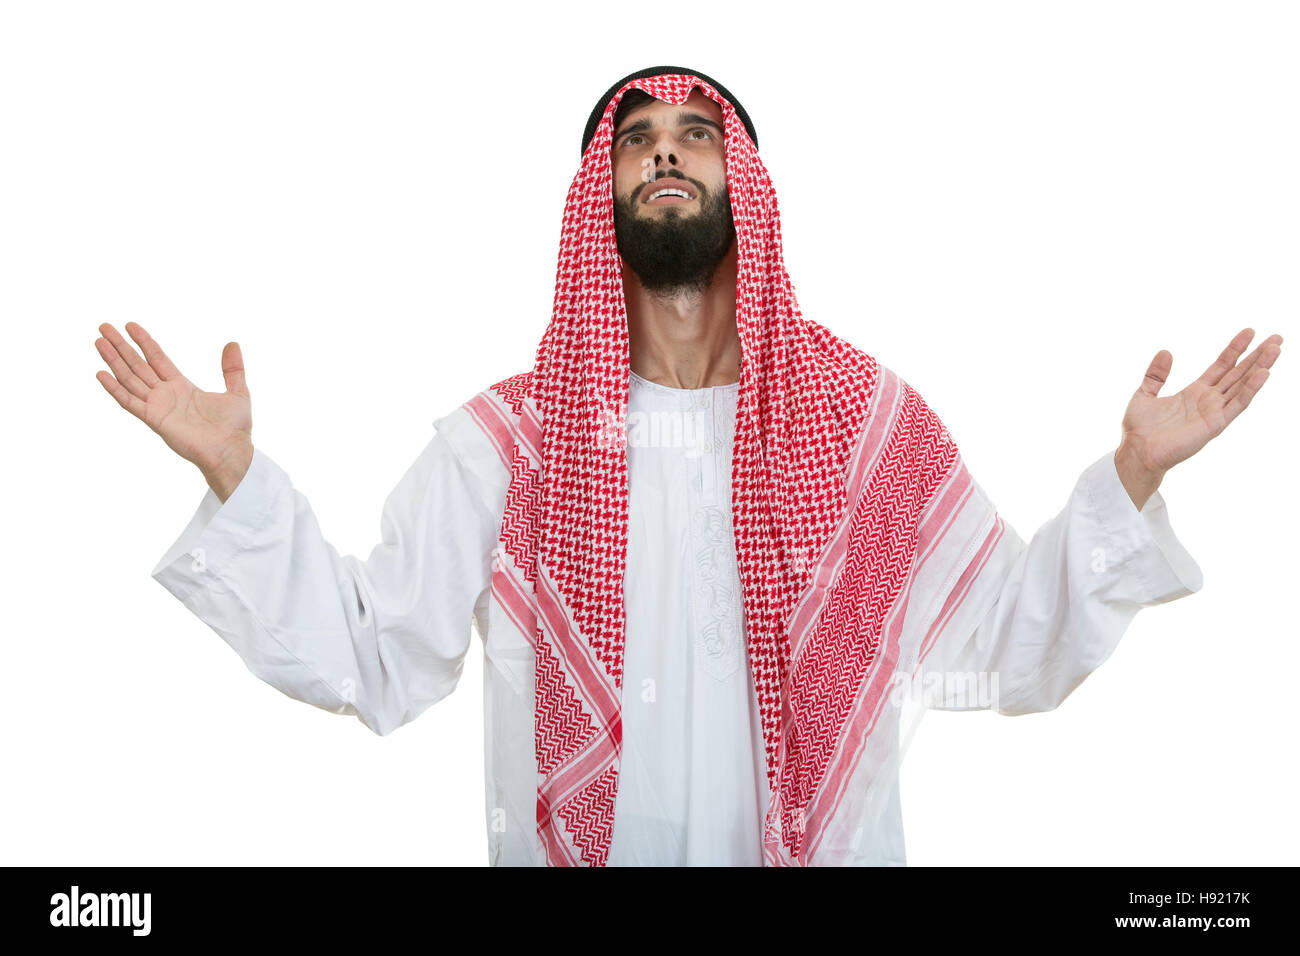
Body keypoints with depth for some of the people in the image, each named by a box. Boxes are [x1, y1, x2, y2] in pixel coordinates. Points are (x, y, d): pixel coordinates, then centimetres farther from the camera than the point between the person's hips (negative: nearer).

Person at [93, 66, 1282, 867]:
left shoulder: (865, 416, -6)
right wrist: (236, 477, -18)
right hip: (573, 845, 0)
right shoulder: (506, 439, -7)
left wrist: (1131, 477, -14)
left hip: (821, 846, 1)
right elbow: (365, 662, -9)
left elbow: (1017, 648, -3)